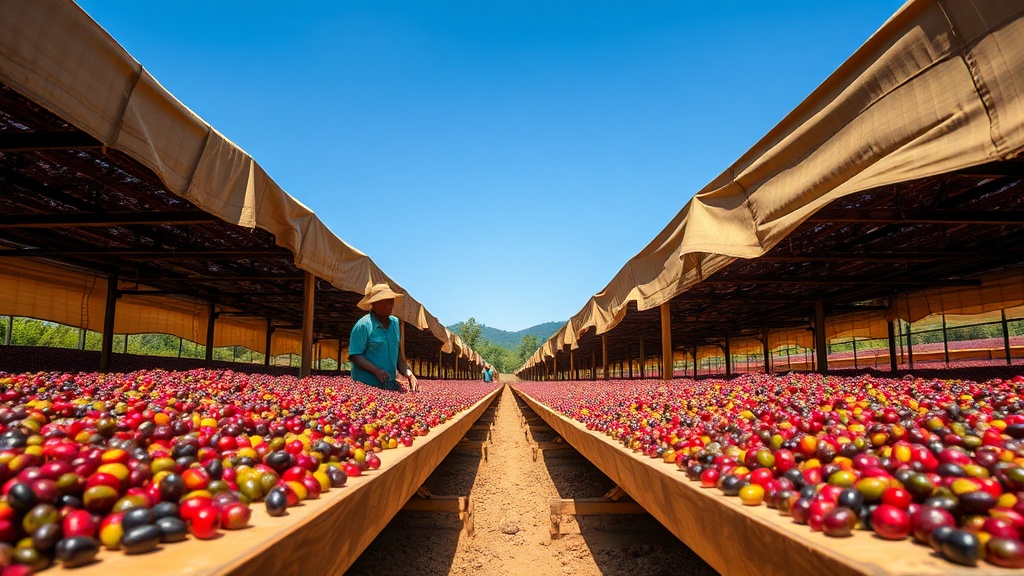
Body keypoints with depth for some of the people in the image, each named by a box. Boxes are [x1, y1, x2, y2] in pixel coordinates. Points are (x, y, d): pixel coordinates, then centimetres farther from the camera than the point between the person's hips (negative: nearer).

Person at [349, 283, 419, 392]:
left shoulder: (395, 323, 11)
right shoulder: (363, 325, -10)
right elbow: (354, 356, -14)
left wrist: (409, 375, 3)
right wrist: (376, 370, -25)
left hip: (391, 384, 6)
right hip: (366, 385, -6)